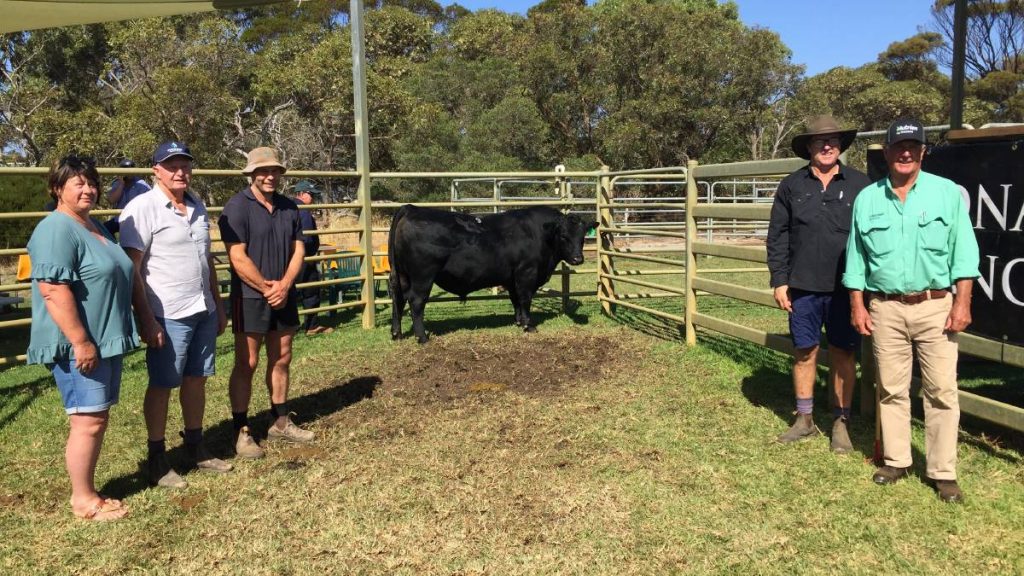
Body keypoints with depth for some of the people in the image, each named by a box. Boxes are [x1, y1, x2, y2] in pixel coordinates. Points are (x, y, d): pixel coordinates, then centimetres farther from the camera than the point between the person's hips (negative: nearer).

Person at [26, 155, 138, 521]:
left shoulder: (94, 226, 16)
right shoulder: (56, 231, -15)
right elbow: (53, 290, -24)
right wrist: (81, 341, -25)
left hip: (105, 341, 10)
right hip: (79, 346, -10)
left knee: (98, 419, 14)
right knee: (88, 421, -4)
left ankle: (87, 490, 26)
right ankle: (82, 499, 9)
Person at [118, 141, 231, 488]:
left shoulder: (197, 207, 13)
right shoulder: (142, 208, -9)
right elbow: (131, 269, -13)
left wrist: (218, 305, 18)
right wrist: (145, 319, -17)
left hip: (203, 312, 7)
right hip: (168, 315, -7)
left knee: (196, 380, 14)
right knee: (162, 386, 3)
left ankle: (196, 449, 28)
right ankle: (157, 460, 16)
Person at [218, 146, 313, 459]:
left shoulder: (289, 208, 9)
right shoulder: (237, 207, -10)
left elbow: (298, 250, 6)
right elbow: (238, 257, -15)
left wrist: (283, 286, -8)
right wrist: (267, 288, -13)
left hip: (284, 297, 6)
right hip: (250, 297, -6)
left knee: (281, 359, 13)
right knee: (247, 363, -1)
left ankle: (280, 422, 26)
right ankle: (241, 432, 7)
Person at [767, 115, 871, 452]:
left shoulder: (859, 184, 1)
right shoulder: (792, 186, 5)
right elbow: (777, 237, 5)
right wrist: (779, 280, 0)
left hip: (845, 287, -1)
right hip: (803, 286, 1)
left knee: (843, 354, 7)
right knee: (804, 352, 9)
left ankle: (841, 423, 20)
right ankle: (804, 420, 23)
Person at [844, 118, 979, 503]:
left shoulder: (947, 193, 1)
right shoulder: (866, 199, 6)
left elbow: (963, 251, -1)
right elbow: (856, 257, 8)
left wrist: (962, 302, -8)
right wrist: (857, 304, 3)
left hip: (935, 307, -1)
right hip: (886, 308, 2)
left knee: (941, 391, 2)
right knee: (891, 390, 9)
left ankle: (942, 472, 11)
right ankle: (896, 460, 22)